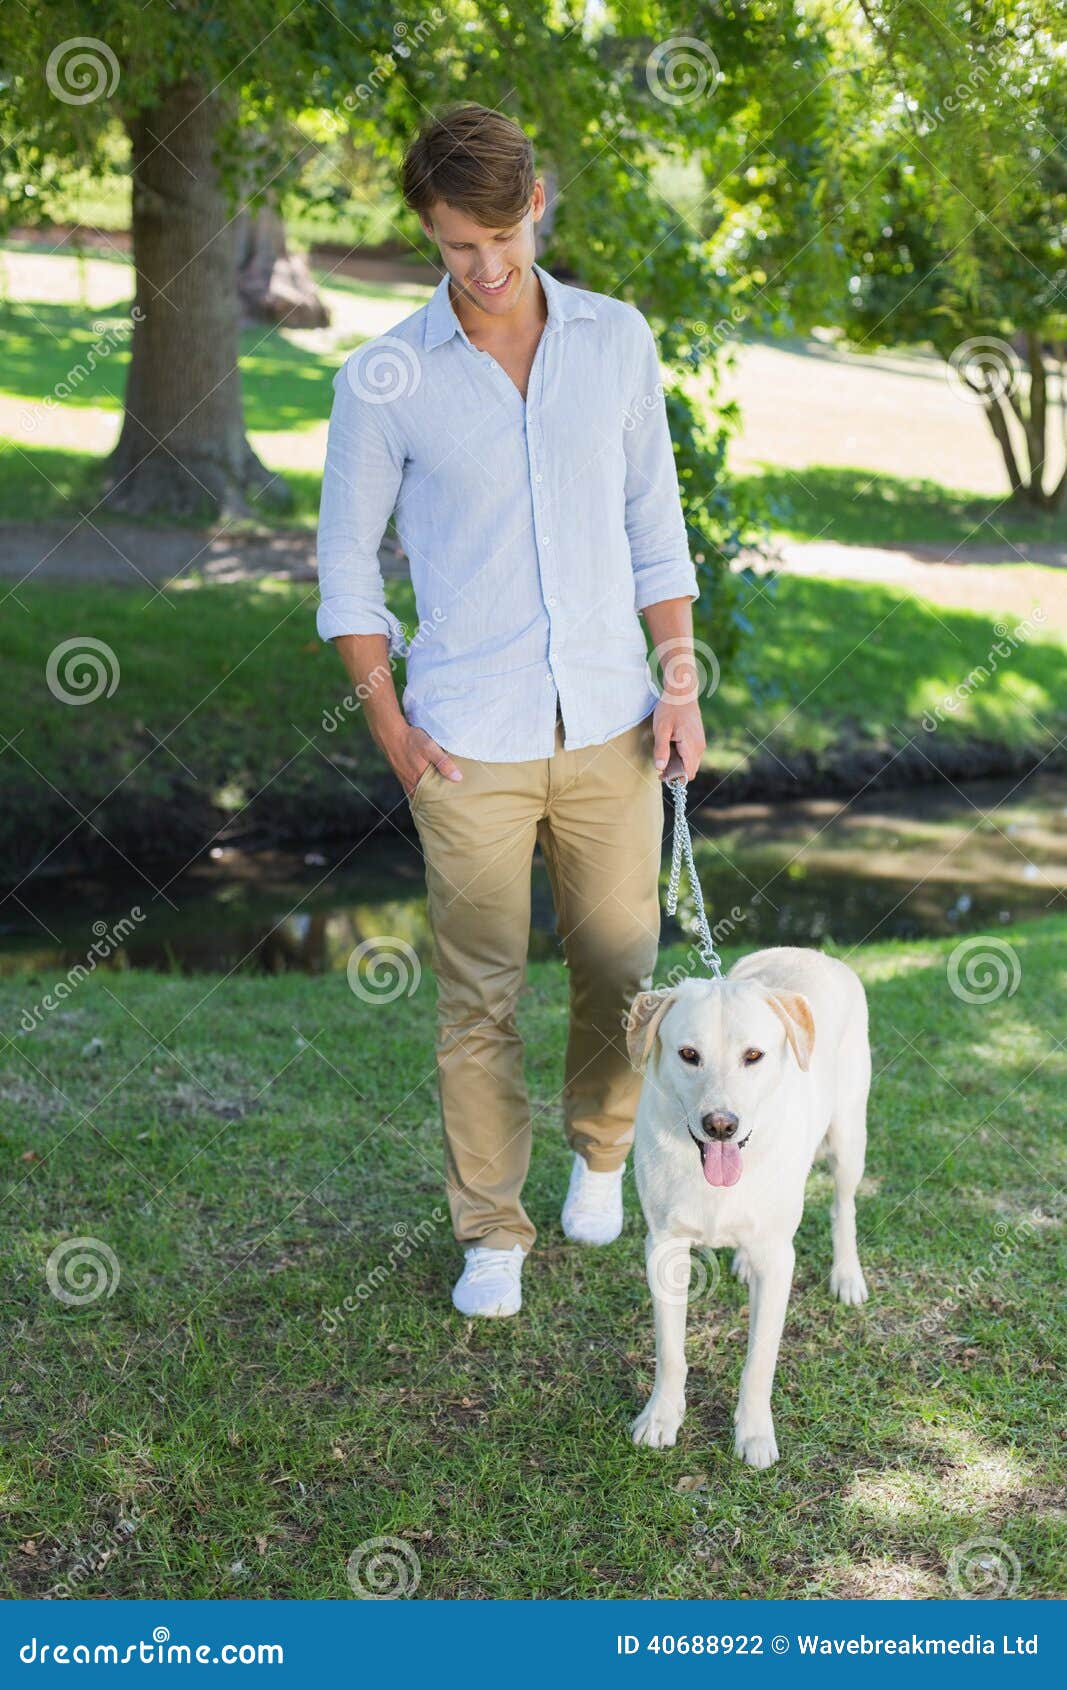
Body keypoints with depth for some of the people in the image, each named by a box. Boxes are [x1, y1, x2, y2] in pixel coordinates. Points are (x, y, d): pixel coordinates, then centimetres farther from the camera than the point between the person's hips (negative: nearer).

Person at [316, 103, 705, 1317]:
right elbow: (347, 567, 2)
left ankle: (601, 1150, 41)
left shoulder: (617, 340, 2)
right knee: (479, 996, 4)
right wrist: (390, 729, -3)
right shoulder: (383, 381, -5)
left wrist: (680, 685, 2)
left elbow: (655, 525, 8)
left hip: (608, 725, 2)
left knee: (619, 967, 13)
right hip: (471, 745, -2)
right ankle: (490, 1231, 21)